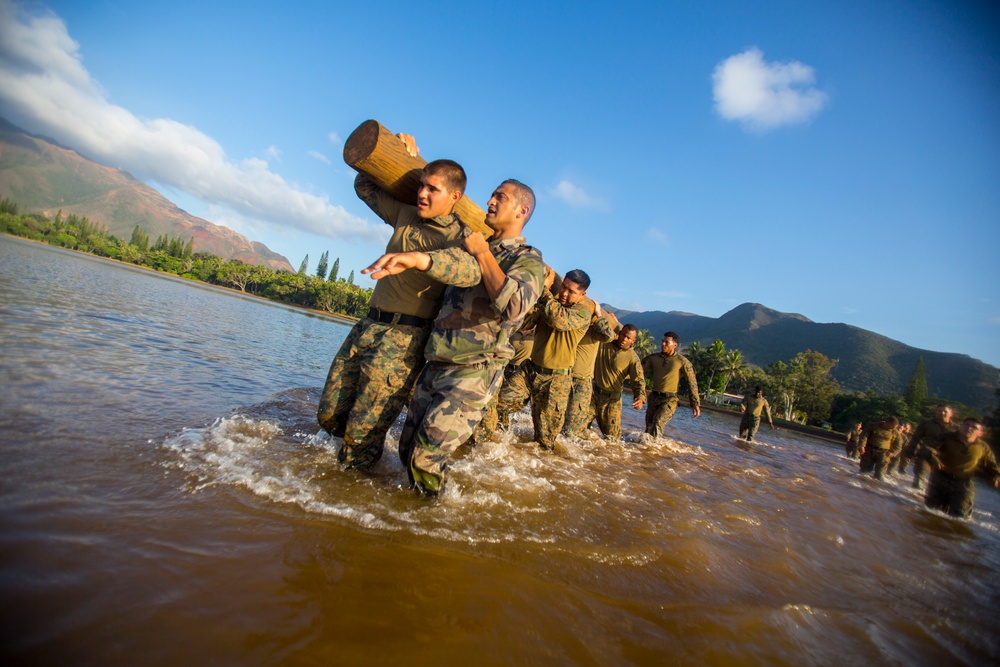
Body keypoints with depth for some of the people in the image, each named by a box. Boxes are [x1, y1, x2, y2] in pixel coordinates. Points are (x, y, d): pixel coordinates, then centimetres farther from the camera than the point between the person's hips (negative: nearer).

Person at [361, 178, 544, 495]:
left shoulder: (528, 259, -2)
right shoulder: (478, 246, 16)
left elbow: (513, 306, -23)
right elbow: (462, 265, -8)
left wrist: (482, 253, -12)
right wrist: (416, 258, -25)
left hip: (474, 371, -6)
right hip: (435, 363, 6)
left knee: (425, 457, -7)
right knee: (408, 447, 12)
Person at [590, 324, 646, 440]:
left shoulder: (633, 358, -9)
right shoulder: (604, 343, -2)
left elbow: (639, 380, -15)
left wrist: (640, 397, -33)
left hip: (612, 399, -2)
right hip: (595, 392, 2)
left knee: (612, 435, 2)